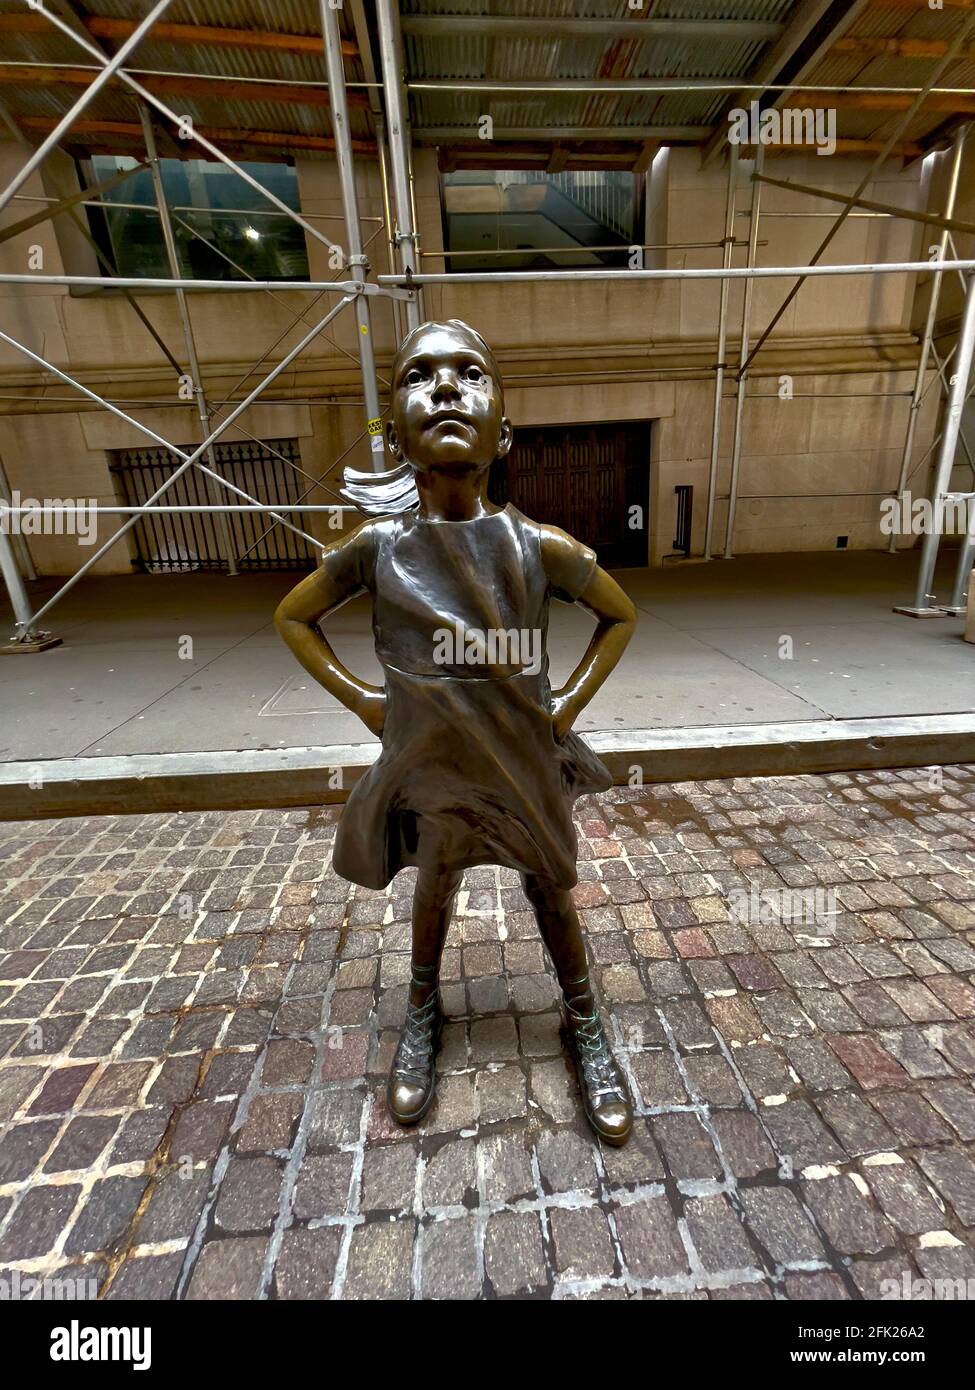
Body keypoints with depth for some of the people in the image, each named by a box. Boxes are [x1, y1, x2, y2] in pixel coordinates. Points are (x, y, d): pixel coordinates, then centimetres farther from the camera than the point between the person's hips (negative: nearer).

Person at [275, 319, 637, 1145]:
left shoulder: (543, 547, -15)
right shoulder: (374, 548, -14)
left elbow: (621, 615, 3)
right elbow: (294, 618, 4)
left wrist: (573, 699, -6)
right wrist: (360, 698, -5)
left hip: (527, 766, 0)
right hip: (431, 767, 1)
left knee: (553, 893, 18)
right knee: (434, 888, 22)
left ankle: (585, 1026, 46)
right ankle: (424, 1012, 52)